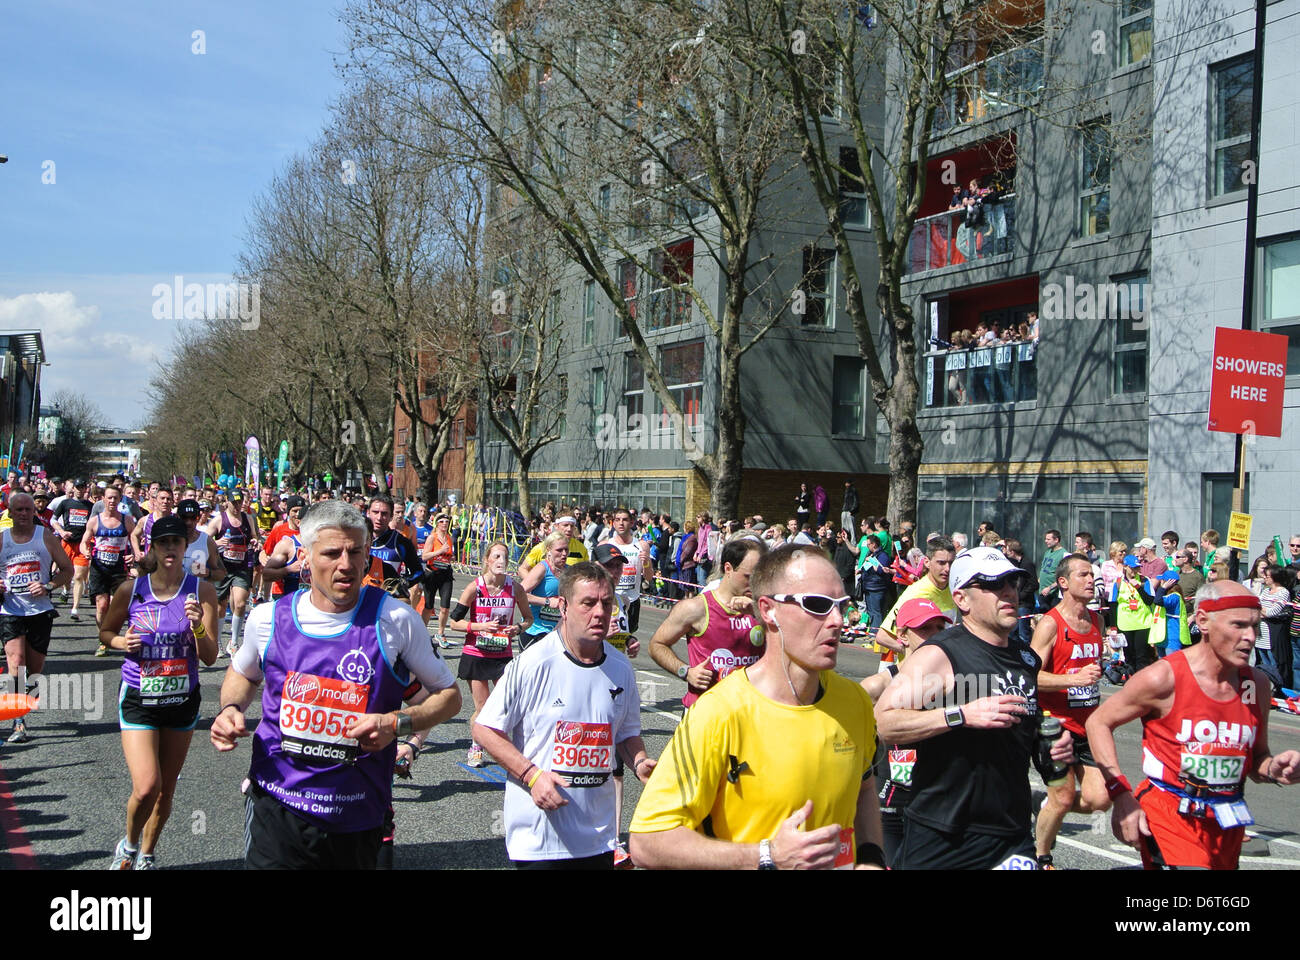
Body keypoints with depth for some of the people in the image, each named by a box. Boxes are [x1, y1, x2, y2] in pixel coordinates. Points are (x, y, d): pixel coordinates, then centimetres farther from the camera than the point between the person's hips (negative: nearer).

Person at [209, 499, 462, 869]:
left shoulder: (396, 620, -9)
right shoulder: (269, 617, -1)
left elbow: (449, 696, 1)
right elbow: (243, 672, 22)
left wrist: (396, 724, -17)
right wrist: (231, 709, 1)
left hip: (357, 820, -1)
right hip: (275, 807, 1)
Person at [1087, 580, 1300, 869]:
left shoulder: (1258, 684, 3)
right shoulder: (1164, 678, -14)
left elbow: (1256, 759, 16)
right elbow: (1099, 722, -6)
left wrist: (1275, 769, -8)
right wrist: (1121, 793, -12)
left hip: (1229, 824, 6)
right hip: (1168, 815, -6)